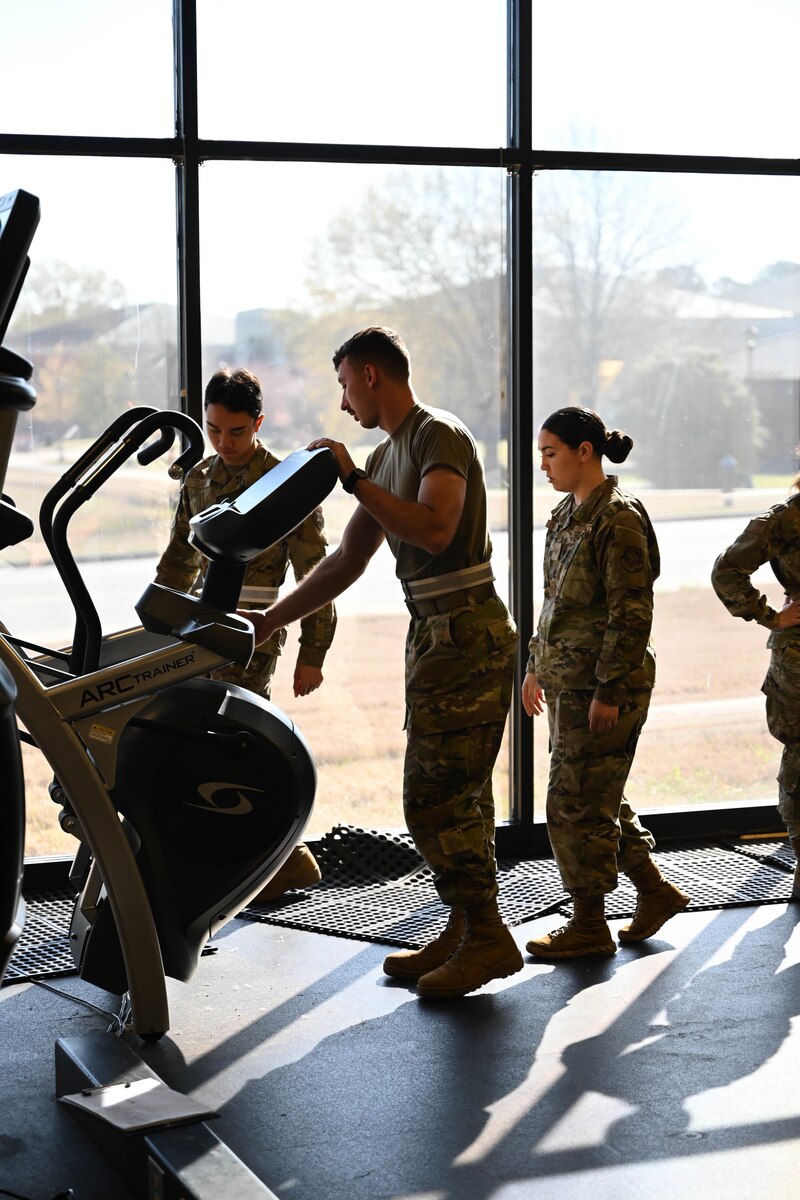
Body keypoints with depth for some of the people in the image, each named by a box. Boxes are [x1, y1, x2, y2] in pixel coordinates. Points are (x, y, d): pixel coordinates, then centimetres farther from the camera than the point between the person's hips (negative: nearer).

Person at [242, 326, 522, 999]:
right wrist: (270, 621, 14)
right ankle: (467, 934, 17)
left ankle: (486, 938, -1)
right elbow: (347, 561, 18)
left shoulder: (442, 436, -10)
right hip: (436, 633, 10)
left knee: (435, 795, -9)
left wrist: (353, 479, -21)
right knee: (457, 793, 11)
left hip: (467, 633, -10)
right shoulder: (386, 456, 19)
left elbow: (434, 528, -26)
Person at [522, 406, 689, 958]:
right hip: (566, 679, 9)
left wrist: (608, 691, -19)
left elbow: (632, 614, -19)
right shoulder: (567, 513, 12)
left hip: (604, 684, -9)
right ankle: (655, 889, 30)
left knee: (576, 802, -2)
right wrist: (537, 664, 18)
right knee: (598, 798, 16)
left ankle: (590, 924, 10)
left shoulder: (619, 518, -16)